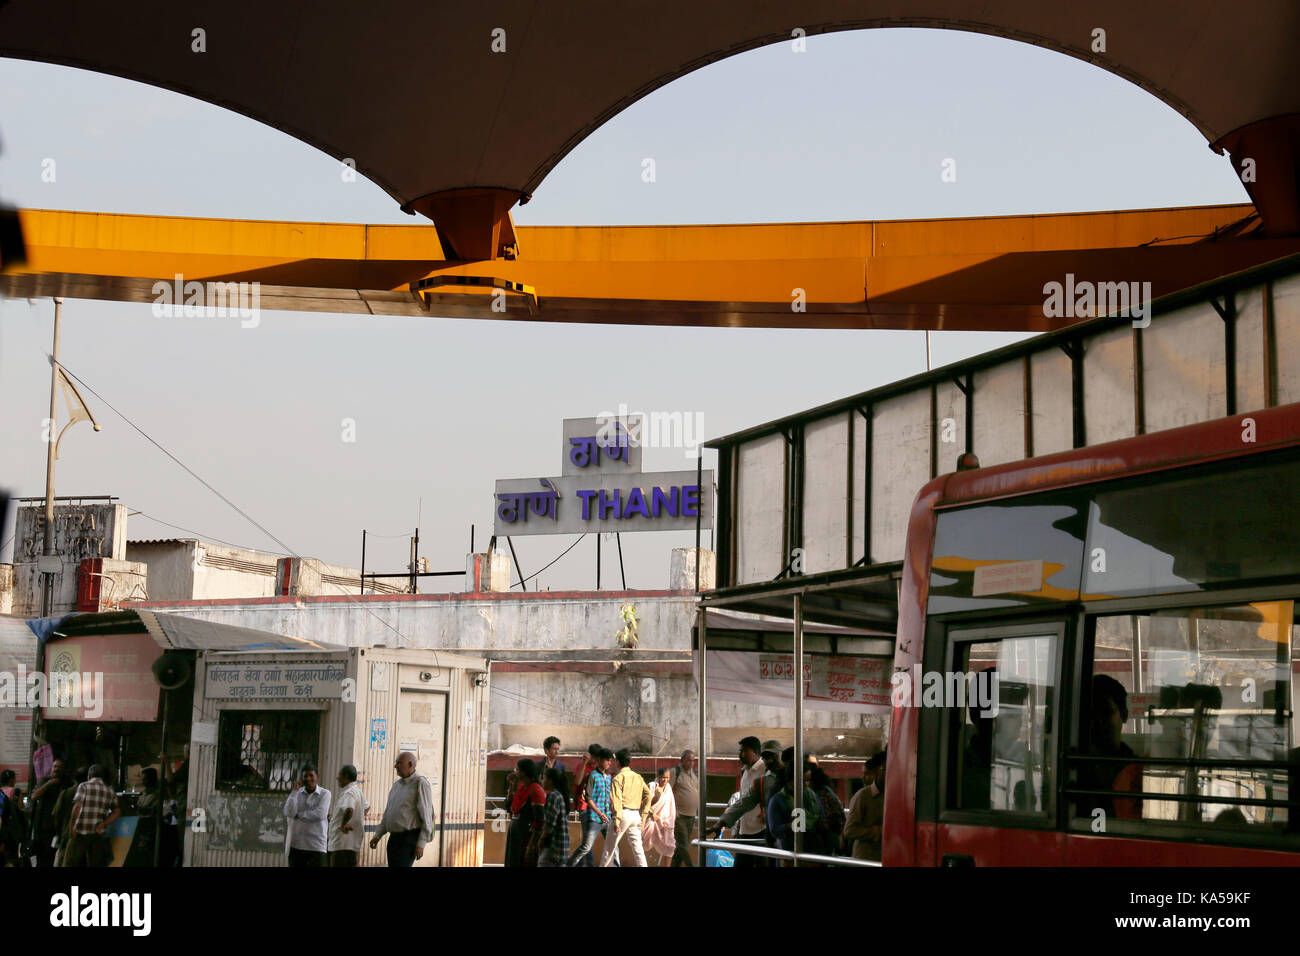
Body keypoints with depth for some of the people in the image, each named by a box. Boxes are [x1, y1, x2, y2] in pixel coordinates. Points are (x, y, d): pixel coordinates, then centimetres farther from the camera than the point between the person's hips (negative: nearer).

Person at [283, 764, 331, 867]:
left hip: (316, 846, -3)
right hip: (296, 845, 3)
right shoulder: (296, 793, 9)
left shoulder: (325, 794, -1)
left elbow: (319, 815, -14)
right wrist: (295, 790, -6)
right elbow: (289, 813, -6)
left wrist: (298, 815, -4)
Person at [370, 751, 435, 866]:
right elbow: (387, 813, 22)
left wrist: (421, 844, -18)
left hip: (410, 839, -8)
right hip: (394, 838, 8)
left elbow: (427, 815, -14)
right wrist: (377, 835, 13)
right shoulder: (397, 784, 16)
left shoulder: (421, 783, -9)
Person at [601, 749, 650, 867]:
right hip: (636, 815, 5)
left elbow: (616, 800, -15)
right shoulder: (638, 777, 10)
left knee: (610, 846, 7)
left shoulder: (618, 778, -8)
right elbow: (648, 795, 7)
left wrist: (616, 820, -17)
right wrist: (643, 815, 10)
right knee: (637, 847, 6)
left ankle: (603, 865, 15)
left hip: (624, 813, -5)